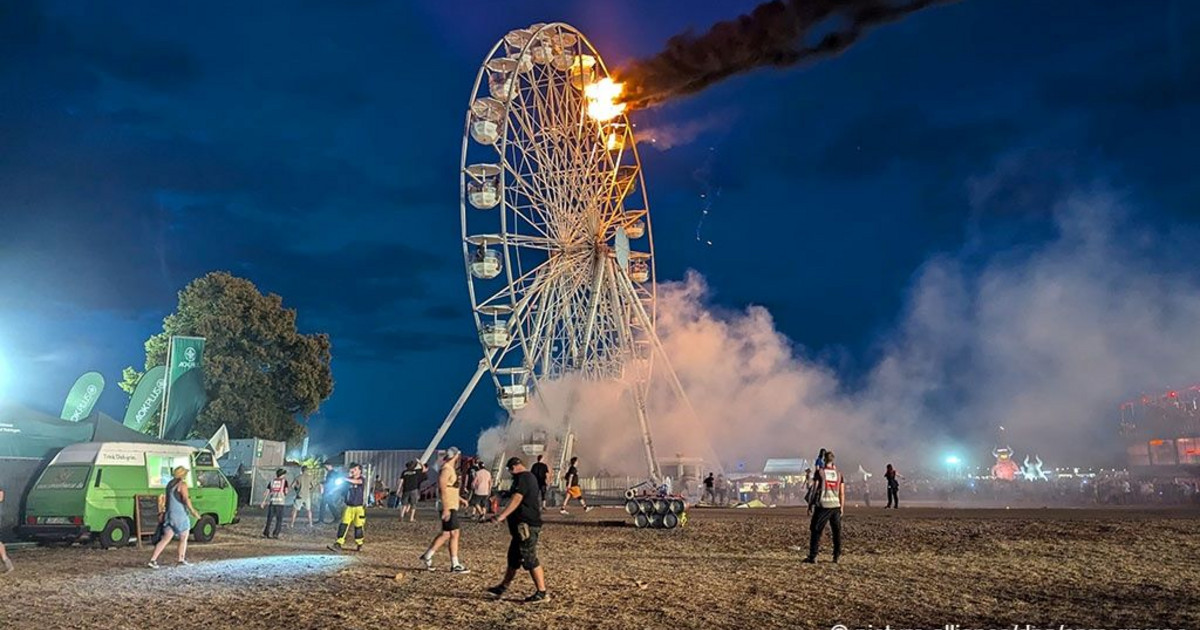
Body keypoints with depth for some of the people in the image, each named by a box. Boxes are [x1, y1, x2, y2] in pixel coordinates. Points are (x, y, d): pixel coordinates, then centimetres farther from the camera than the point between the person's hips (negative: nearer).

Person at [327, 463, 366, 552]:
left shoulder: (362, 480, -4)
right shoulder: (349, 479, 9)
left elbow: (356, 481, -26)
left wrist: (346, 479, -38)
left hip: (359, 507, -3)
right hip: (349, 507, 3)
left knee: (358, 526, 5)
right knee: (343, 525, -7)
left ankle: (359, 545, 21)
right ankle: (338, 544, -10)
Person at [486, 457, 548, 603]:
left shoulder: (523, 478, -14)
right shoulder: (529, 477, 19)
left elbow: (515, 500, -26)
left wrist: (501, 516, -31)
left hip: (526, 526, -11)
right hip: (523, 525, 11)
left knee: (530, 560, -7)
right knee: (513, 558, 17)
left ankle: (542, 593, -3)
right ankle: (502, 587, 26)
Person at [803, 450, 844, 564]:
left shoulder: (820, 472, -4)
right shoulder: (838, 474, 6)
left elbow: (815, 489, -6)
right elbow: (842, 493, 5)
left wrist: (810, 504, 1)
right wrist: (841, 507, 13)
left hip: (823, 506, -3)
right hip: (835, 506, 3)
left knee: (816, 531, 3)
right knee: (837, 531, 14)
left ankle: (812, 556, 1)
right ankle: (836, 556, 16)